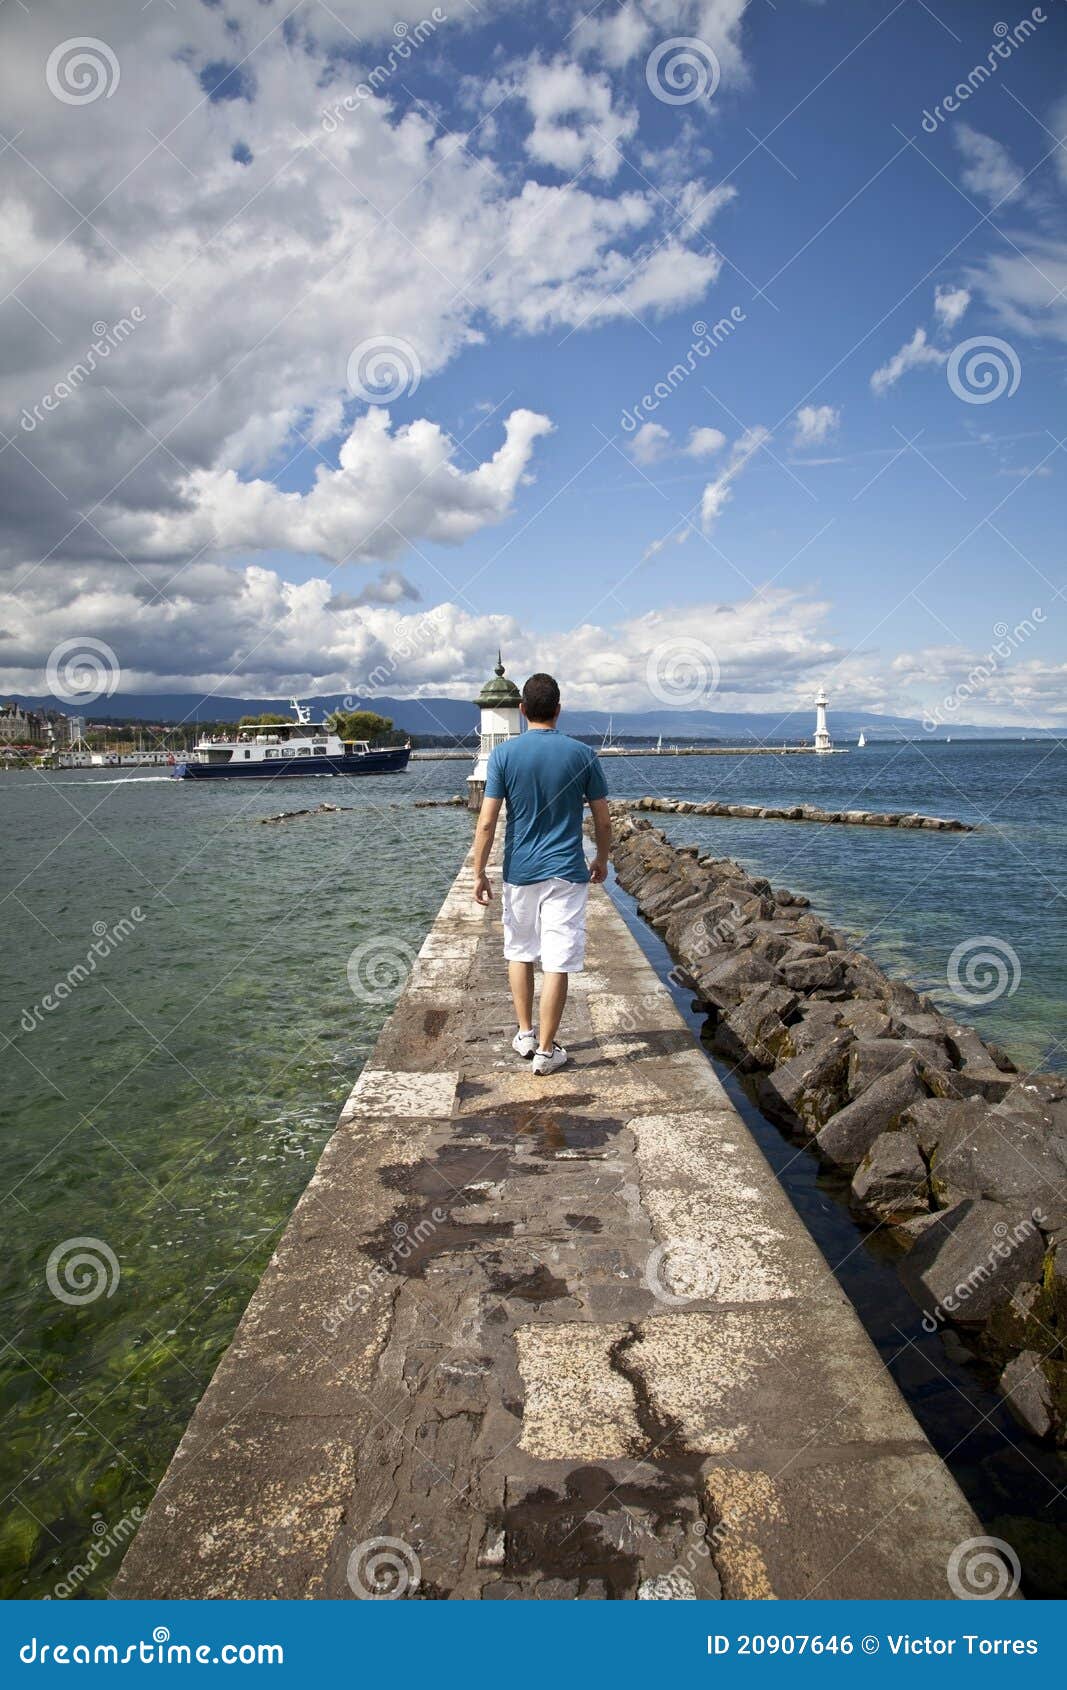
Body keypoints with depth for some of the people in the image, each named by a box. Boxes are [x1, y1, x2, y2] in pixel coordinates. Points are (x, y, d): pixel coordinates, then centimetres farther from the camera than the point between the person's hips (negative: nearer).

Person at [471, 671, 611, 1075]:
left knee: (520, 952, 19)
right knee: (557, 962, 3)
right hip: (566, 872, -1)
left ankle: (525, 1034, 29)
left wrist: (479, 873, 1)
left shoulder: (504, 754, -5)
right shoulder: (582, 754, -3)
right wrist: (602, 860, 19)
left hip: (519, 871, 1)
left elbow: (487, 822, -8)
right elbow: (603, 819, 2)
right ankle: (546, 1050, 7)